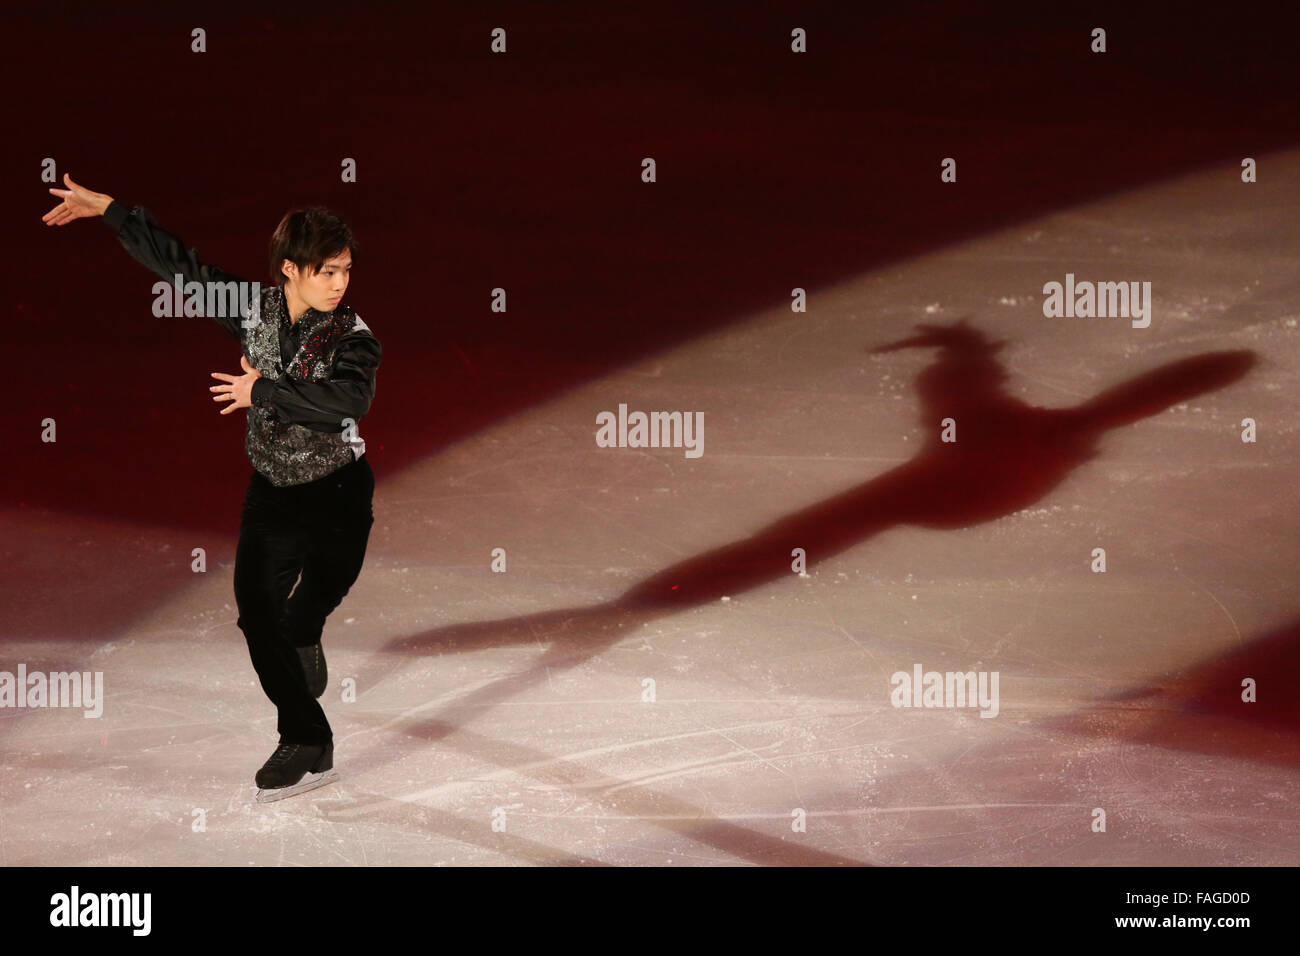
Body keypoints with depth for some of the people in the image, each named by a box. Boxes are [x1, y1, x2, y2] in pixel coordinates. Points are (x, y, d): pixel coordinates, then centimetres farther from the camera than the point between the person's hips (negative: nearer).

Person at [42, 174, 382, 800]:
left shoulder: (354, 338, -16)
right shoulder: (255, 309, -6)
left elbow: (349, 399, -36)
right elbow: (178, 264, 2)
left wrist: (264, 389, -32)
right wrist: (107, 209, 5)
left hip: (337, 493, -3)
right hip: (271, 491, 3)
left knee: (314, 604, 8)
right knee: (258, 617, -4)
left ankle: (301, 637, 46)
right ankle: (306, 744, 6)